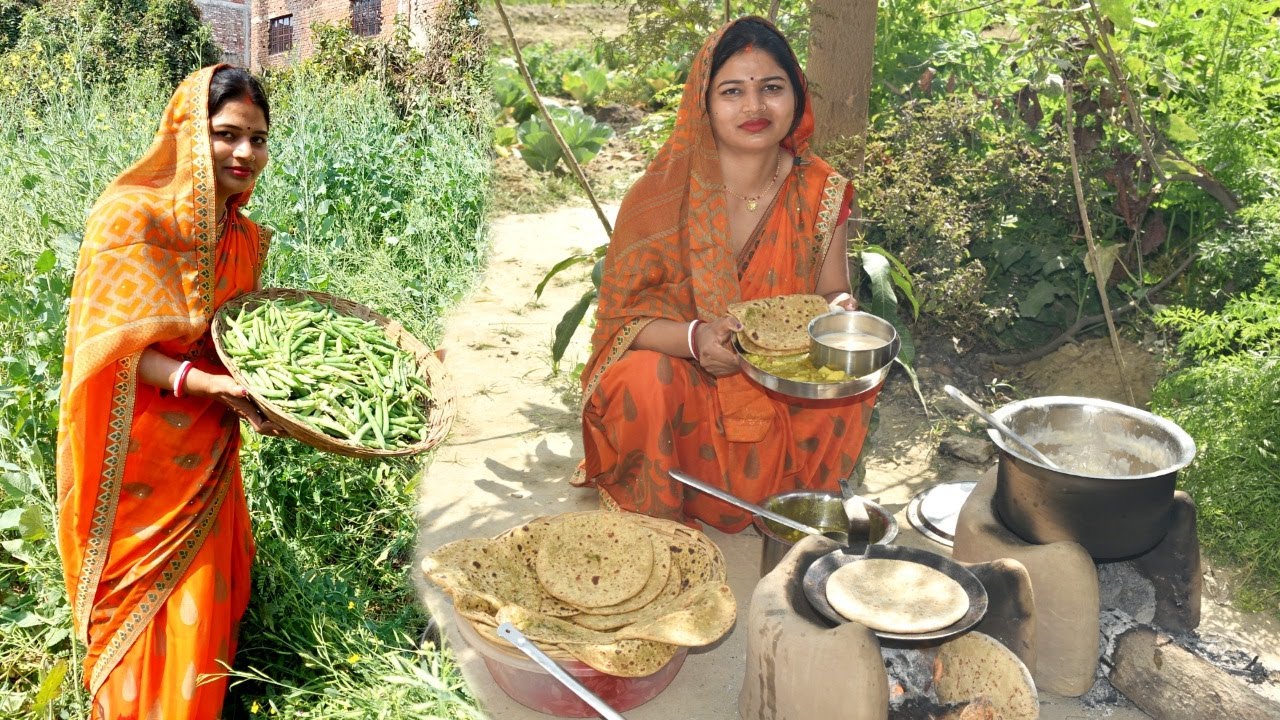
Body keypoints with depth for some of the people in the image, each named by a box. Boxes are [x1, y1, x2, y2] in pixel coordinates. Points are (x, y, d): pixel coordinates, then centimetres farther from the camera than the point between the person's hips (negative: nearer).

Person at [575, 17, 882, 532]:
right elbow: (623, 314, -13)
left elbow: (832, 292, 2)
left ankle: (798, 496, 8)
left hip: (784, 385, 3)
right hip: (678, 376, -3)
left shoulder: (820, 193, -7)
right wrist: (694, 338, -34)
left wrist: (840, 308, -24)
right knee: (644, 380, -34)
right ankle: (652, 516, -2)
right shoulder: (663, 194, -16)